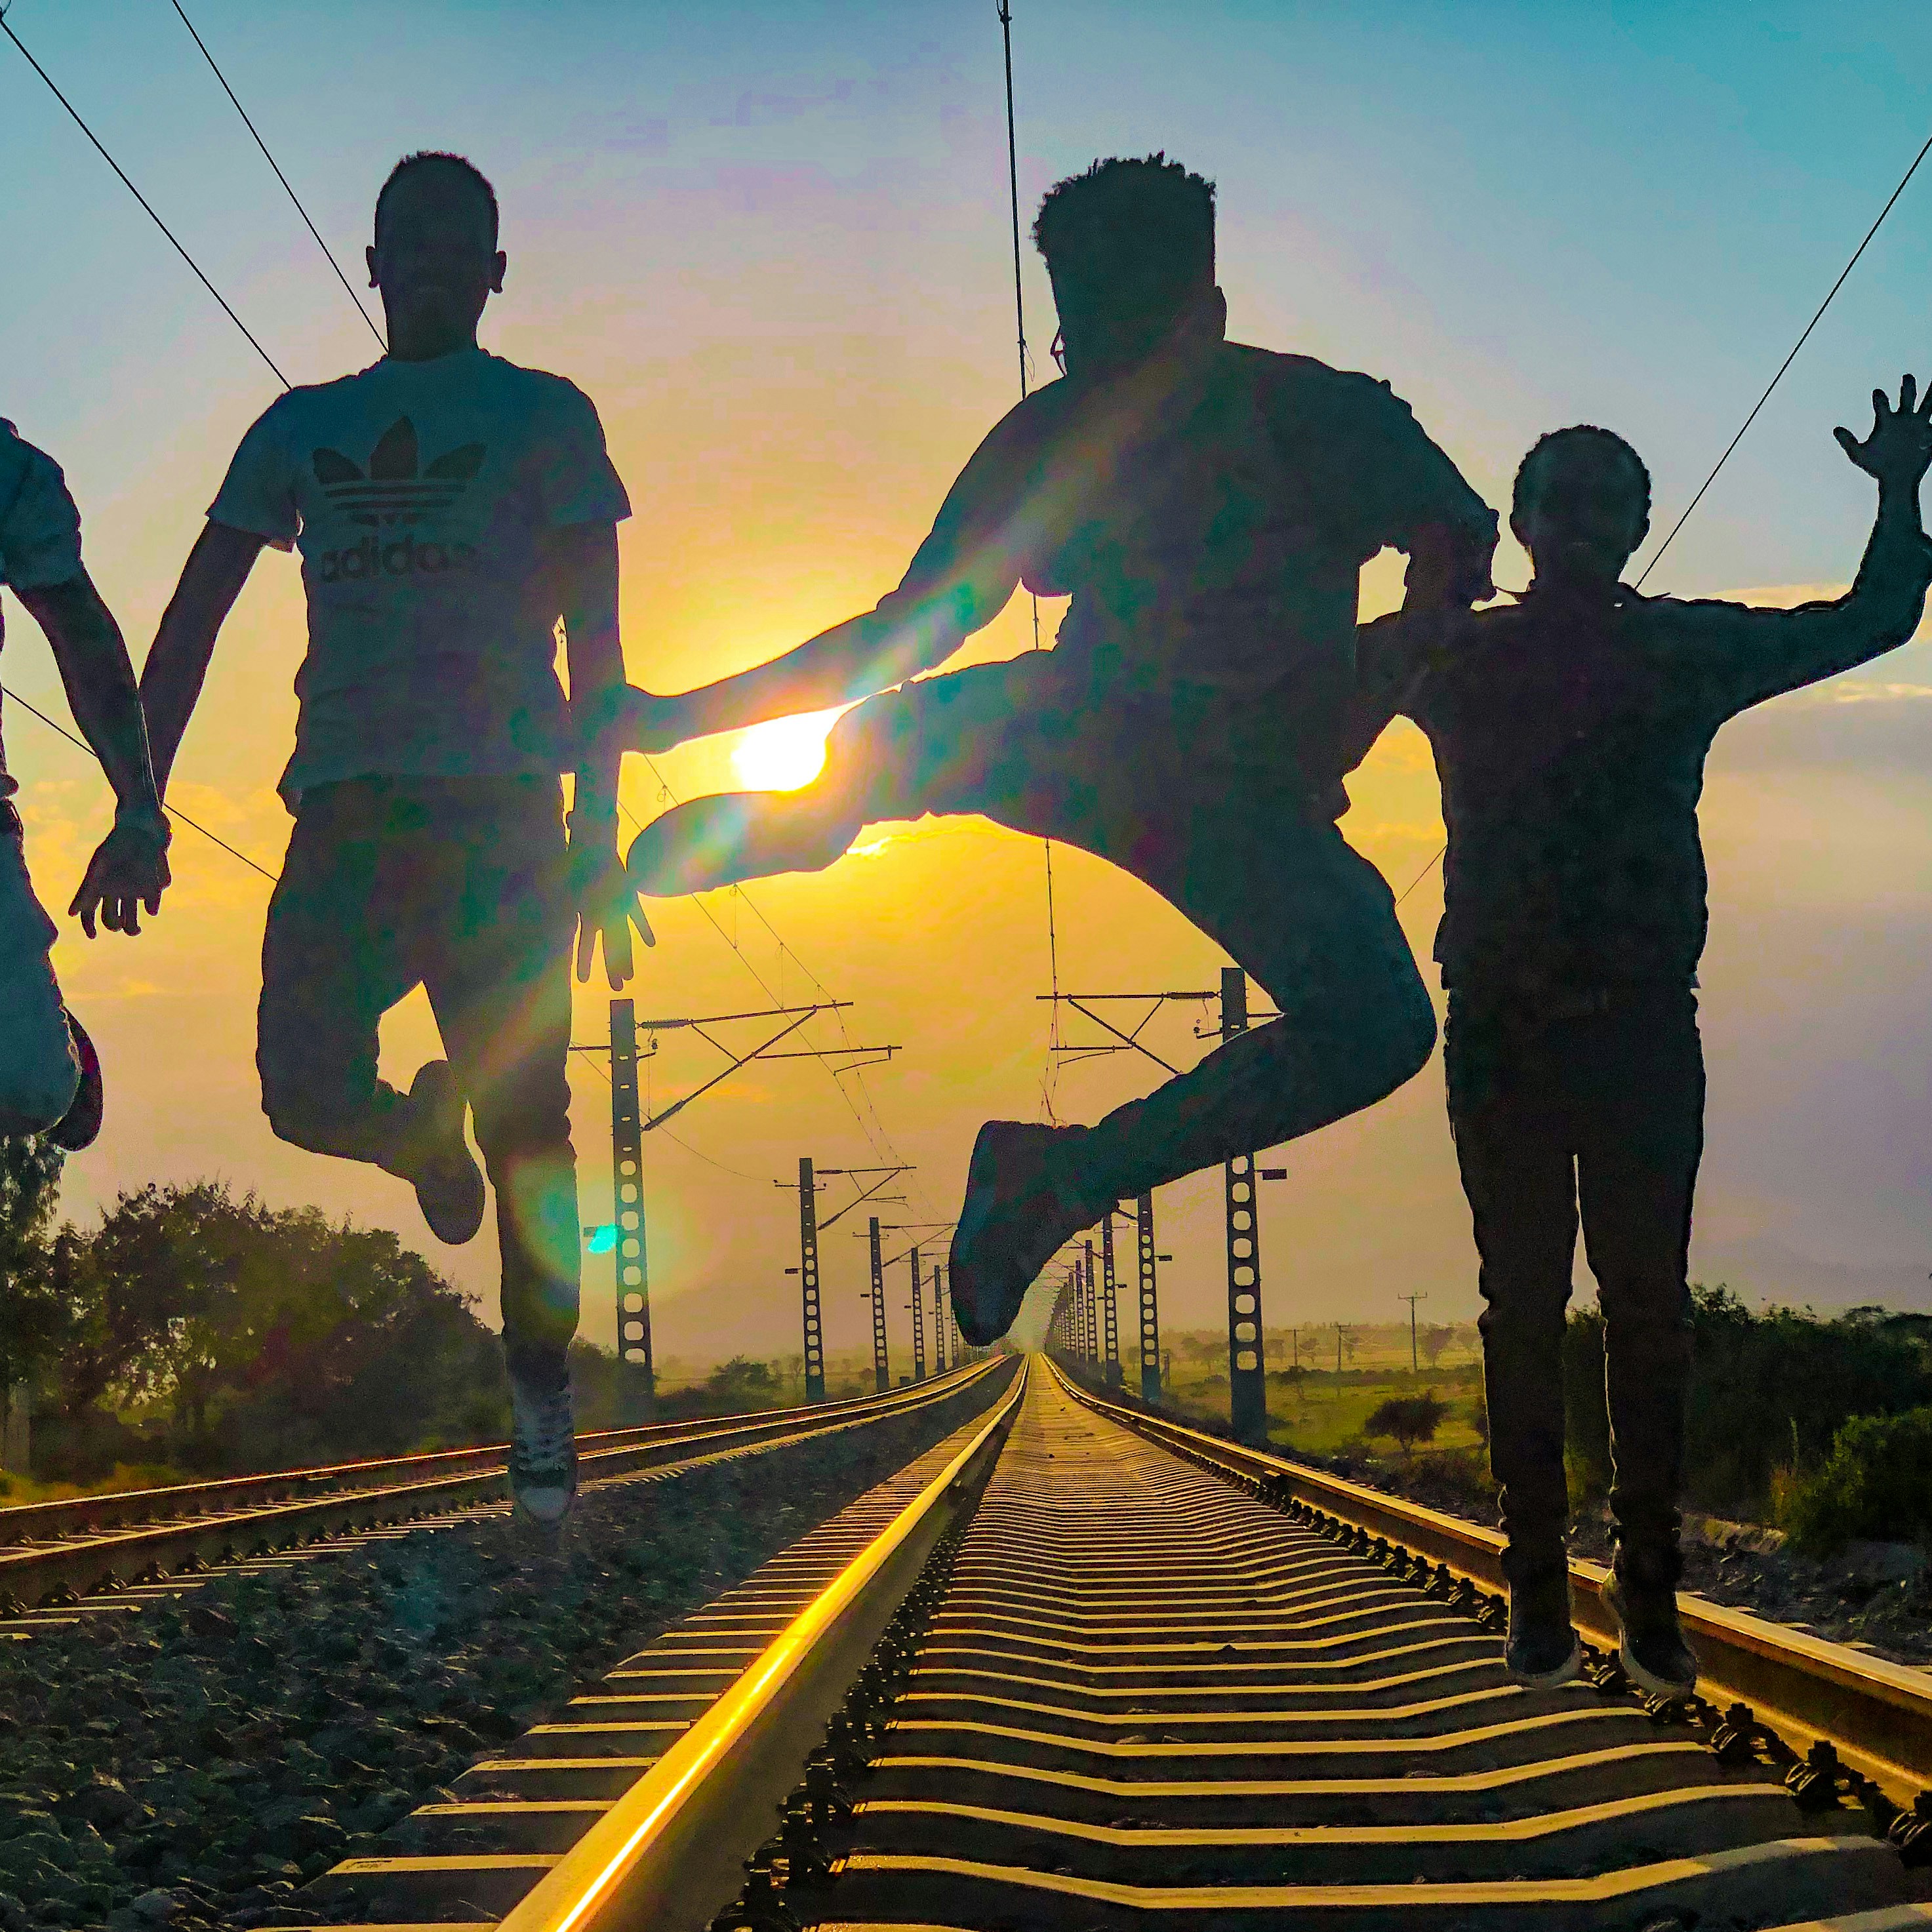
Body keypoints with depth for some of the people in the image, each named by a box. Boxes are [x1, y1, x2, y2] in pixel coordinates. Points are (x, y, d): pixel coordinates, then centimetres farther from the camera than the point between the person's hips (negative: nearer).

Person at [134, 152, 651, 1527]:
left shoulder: (545, 418, 12)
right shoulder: (305, 426, 20)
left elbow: (594, 644, 6)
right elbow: (194, 621, 17)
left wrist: (596, 834, -4)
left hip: (494, 800, -3)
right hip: (345, 799, 3)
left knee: (521, 1107, -9)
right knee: (307, 1090, -12)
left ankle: (543, 1395, -1)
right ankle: (427, 1135, 23)